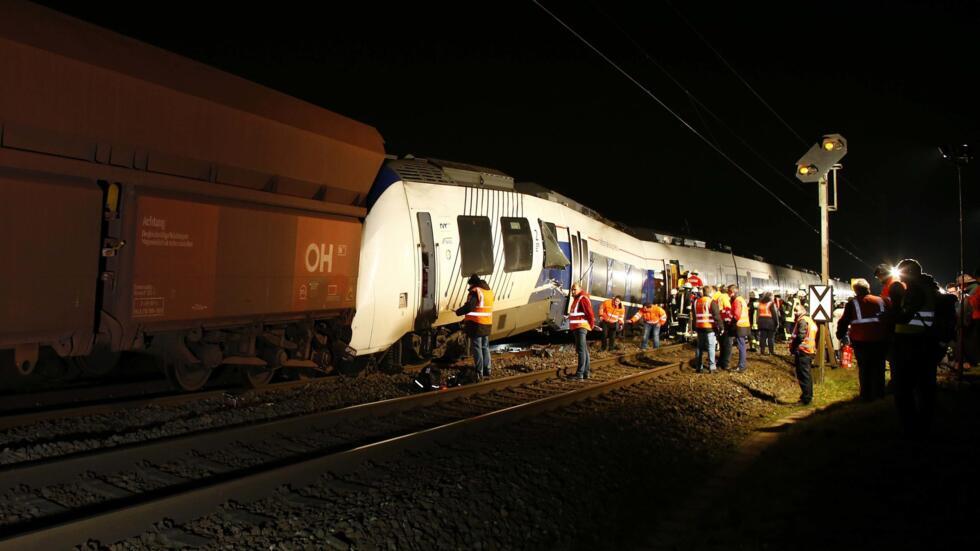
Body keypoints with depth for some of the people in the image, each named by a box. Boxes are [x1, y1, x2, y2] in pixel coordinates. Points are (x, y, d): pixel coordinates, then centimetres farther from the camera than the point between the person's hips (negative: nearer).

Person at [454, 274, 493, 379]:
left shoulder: (475, 292, -14)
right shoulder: (489, 292, 13)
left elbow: (469, 306, -22)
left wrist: (458, 311, -3)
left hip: (476, 324, -8)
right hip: (487, 324, 8)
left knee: (476, 348, -1)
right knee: (485, 347, 17)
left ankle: (479, 372, 0)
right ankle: (487, 371, 22)